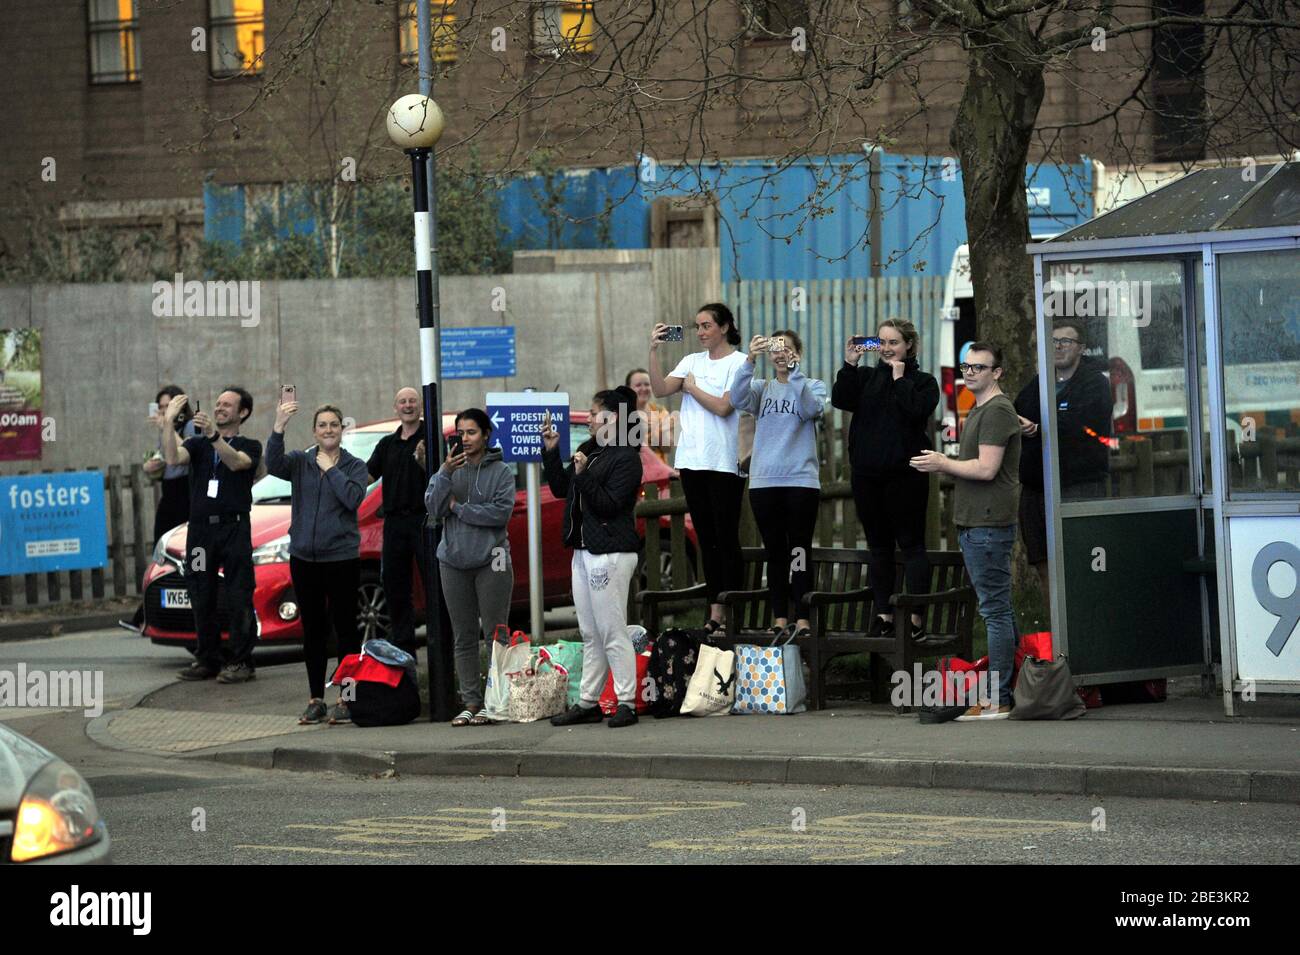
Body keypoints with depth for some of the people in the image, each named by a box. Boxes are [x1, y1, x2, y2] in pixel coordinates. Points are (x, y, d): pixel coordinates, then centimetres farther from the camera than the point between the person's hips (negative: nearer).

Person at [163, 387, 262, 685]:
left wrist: (213, 435, -31)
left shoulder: (249, 446, 7)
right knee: (202, 599, 5)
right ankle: (207, 660, 12)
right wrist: (169, 422, -14)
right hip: (200, 529, 4)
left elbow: (236, 462, -17)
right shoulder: (198, 444, 15)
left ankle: (240, 662, -5)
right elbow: (173, 459, -6)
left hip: (234, 528, -4)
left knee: (239, 599, -6)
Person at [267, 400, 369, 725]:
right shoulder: (301, 462, 6)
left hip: (342, 557, -2)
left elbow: (354, 498, -15)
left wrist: (330, 468, -9)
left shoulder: (354, 465, 3)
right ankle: (316, 700, 15)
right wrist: (278, 427, -28)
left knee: (345, 628, -2)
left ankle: (345, 699, 3)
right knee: (313, 630, 8)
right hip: (304, 557, 2)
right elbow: (274, 465, -16)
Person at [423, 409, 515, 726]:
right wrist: (445, 474, -14)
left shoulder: (501, 471, -1)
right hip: (454, 560, 4)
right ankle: (471, 703, 10)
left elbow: (501, 511, -14)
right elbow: (433, 508, -2)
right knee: (464, 637, 6)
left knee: (495, 634, -4)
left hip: (491, 561, -4)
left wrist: (458, 507, -9)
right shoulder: (449, 469, 9)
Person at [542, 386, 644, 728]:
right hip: (583, 549, 9)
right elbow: (561, 488, 20)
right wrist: (551, 452, 12)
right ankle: (588, 702, 15)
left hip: (611, 552, -9)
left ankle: (627, 703, -5)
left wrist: (583, 474, -21)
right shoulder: (590, 450, 15)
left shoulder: (626, 458, -11)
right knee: (590, 635, 12)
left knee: (612, 632, -8)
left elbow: (609, 504, -17)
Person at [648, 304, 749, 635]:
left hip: (724, 462, -6)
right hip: (691, 459, 6)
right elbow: (660, 389, 1)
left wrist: (692, 387, -2)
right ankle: (714, 615, 11)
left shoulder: (739, 362, -4)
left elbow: (723, 406, -14)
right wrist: (653, 351, -6)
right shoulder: (692, 361, 14)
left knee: (726, 539, -6)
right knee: (706, 539, 8)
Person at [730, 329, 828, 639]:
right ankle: (779, 620, 8)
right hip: (764, 481, 2)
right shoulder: (763, 389, 11)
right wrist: (751, 360, -22)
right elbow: (738, 399, -10)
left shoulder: (812, 386, 7)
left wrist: (794, 370, -23)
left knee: (799, 552, -2)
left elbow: (812, 408, -14)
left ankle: (802, 620, 0)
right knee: (775, 553, 5)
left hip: (801, 479, -2)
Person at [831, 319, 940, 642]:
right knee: (878, 545, 10)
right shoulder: (865, 377, 13)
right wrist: (849, 365, -11)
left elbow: (917, 409, -16)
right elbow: (840, 400, -4)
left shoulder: (923, 381, 3)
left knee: (911, 544, -4)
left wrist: (900, 379, -10)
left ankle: (915, 619, -5)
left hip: (905, 473, -4)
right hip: (867, 475, 5)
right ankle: (884, 613, 17)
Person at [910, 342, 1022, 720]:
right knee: (998, 611, 13)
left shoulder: (996, 410, -13)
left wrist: (943, 464, -8)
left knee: (995, 611, -9)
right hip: (974, 522, 11)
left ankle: (997, 701, -9)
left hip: (988, 525, -11)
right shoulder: (978, 410, 20)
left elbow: (986, 468, -20)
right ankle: (1004, 693, 17)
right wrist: (943, 465, 10)